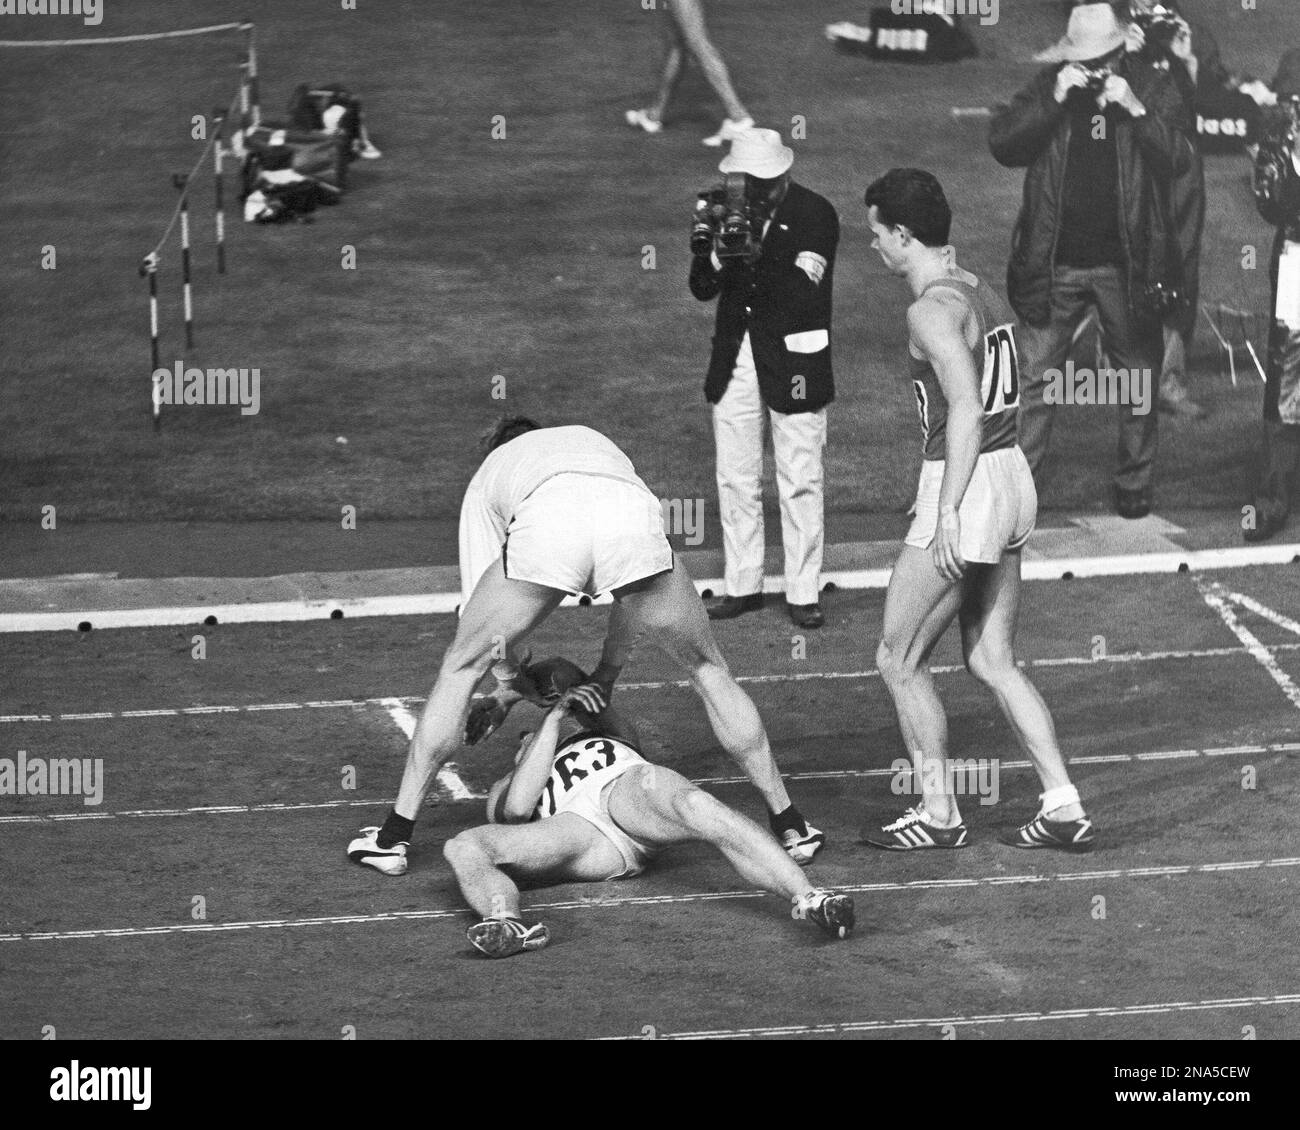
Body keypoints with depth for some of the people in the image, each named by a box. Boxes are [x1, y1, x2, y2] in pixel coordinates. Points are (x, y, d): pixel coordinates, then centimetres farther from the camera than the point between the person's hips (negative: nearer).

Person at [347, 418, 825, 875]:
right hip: (635, 519, 2)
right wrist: (606, 676, 47)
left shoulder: (486, 477, 40)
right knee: (708, 670, 23)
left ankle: (394, 837, 20)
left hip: (545, 530, -2)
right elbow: (638, 594, 43)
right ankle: (789, 826, 27)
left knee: (459, 670, 21)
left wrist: (510, 688, 45)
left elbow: (483, 615, 32)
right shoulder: (596, 441, 47)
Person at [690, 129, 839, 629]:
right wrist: (715, 253, -15)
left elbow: (808, 293, -17)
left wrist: (757, 260, -26)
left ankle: (803, 593, 4)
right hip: (734, 362, 4)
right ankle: (743, 586, 18)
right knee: (735, 479, 8)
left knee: (800, 484, -1)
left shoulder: (816, 214, -7)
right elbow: (701, 289, 5)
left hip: (792, 361, -4)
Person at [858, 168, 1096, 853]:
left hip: (967, 490, -9)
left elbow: (966, 407, -24)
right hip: (1012, 474, 9)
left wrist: (947, 513, -27)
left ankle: (938, 815, 10)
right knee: (992, 662, 14)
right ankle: (1064, 810, 10)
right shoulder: (981, 293, 12)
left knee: (898, 660, 4)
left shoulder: (933, 309, -16)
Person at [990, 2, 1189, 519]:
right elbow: (1001, 143, -8)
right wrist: (1053, 101, -17)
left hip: (1127, 262, 0)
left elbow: (1178, 158, -12)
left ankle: (1134, 485, 20)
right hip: (1055, 261, 0)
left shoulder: (1153, 88, -2)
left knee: (1137, 376, 9)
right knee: (1034, 377, 0)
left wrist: (1134, 109, -21)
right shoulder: (1049, 84, 1)